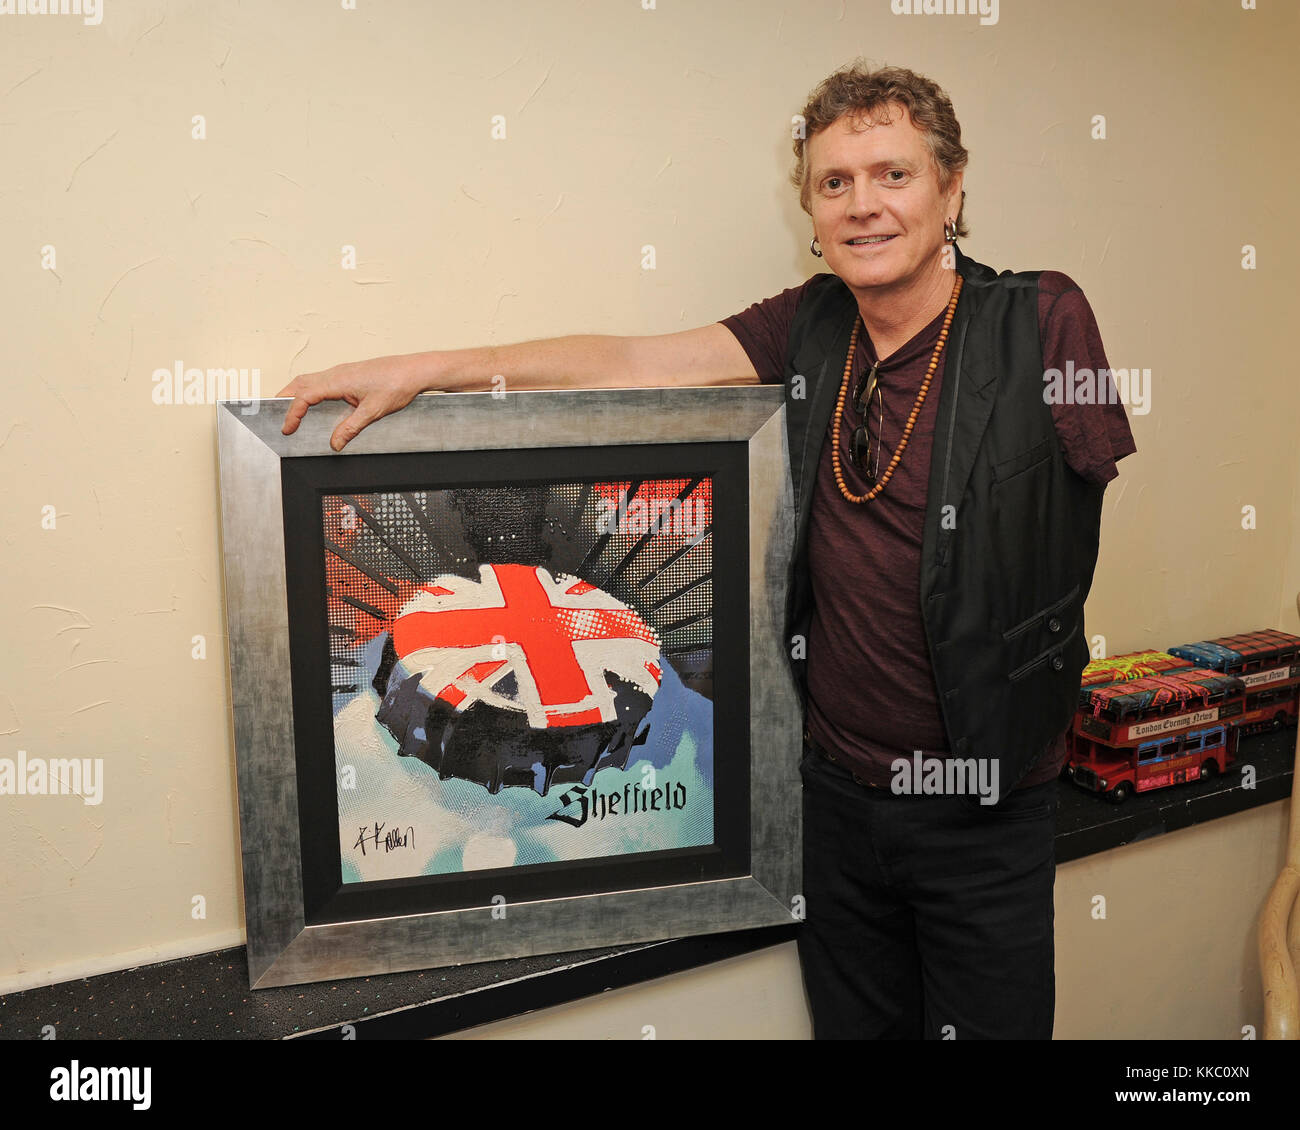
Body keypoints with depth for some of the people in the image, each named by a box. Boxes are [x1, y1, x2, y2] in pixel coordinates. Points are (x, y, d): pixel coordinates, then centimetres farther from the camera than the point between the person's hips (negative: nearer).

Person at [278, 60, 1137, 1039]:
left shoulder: (1042, 322, -12)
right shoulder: (813, 326, -1)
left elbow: (1076, 499, -6)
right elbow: (634, 363, -2)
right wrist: (424, 369, -6)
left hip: (986, 806, -3)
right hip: (837, 785, 4)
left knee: (990, 1021, 13)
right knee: (854, 1022, 20)